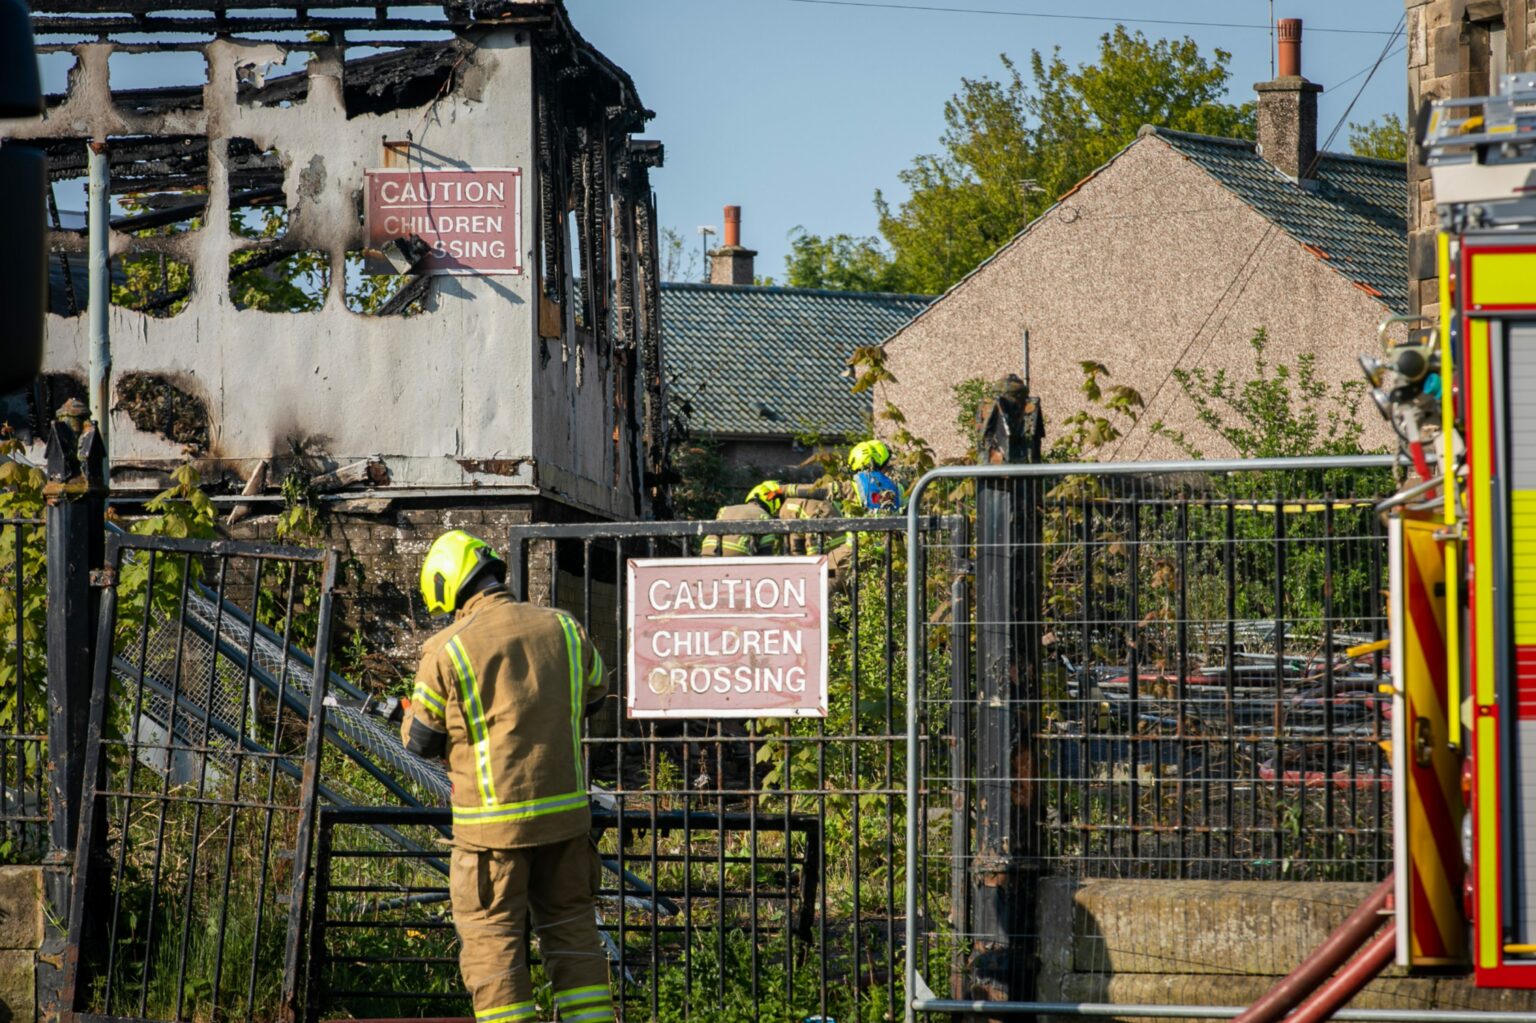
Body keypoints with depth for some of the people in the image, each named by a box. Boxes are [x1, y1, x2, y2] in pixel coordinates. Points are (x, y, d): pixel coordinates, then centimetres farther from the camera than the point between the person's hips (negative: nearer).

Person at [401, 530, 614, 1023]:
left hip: (494, 820, -4)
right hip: (566, 810, 4)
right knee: (571, 927, 14)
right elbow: (593, 696, 18)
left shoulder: (448, 650, -11)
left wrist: (410, 718, 19)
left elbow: (422, 741, -2)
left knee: (491, 934, 4)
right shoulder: (563, 629, 2)